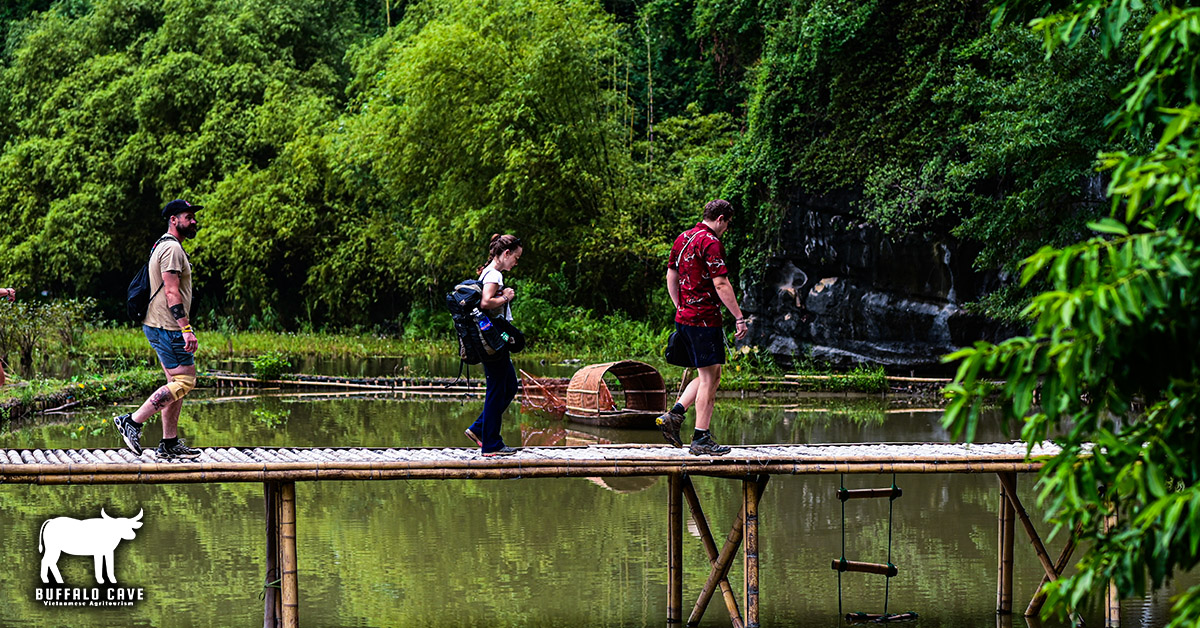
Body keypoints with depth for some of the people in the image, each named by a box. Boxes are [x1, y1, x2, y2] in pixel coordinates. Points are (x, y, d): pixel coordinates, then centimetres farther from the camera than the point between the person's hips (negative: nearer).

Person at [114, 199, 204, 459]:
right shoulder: (172, 248, -13)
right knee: (185, 381, -11)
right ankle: (133, 421, -11)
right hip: (167, 327, -11)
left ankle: (170, 443, 12)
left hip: (158, 325, 11)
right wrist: (186, 328, -24)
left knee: (177, 382, 11)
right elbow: (172, 293, -20)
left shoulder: (165, 247, 21)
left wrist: (183, 327, 24)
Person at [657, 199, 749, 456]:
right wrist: (739, 317, -15)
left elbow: (671, 276, 20)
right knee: (710, 378, -3)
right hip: (705, 318, -9)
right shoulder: (711, 243, -14)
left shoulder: (683, 239, 14)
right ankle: (701, 439, -2)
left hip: (684, 317, 9)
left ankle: (674, 415, 7)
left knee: (710, 375, 16)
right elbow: (720, 284, -19)